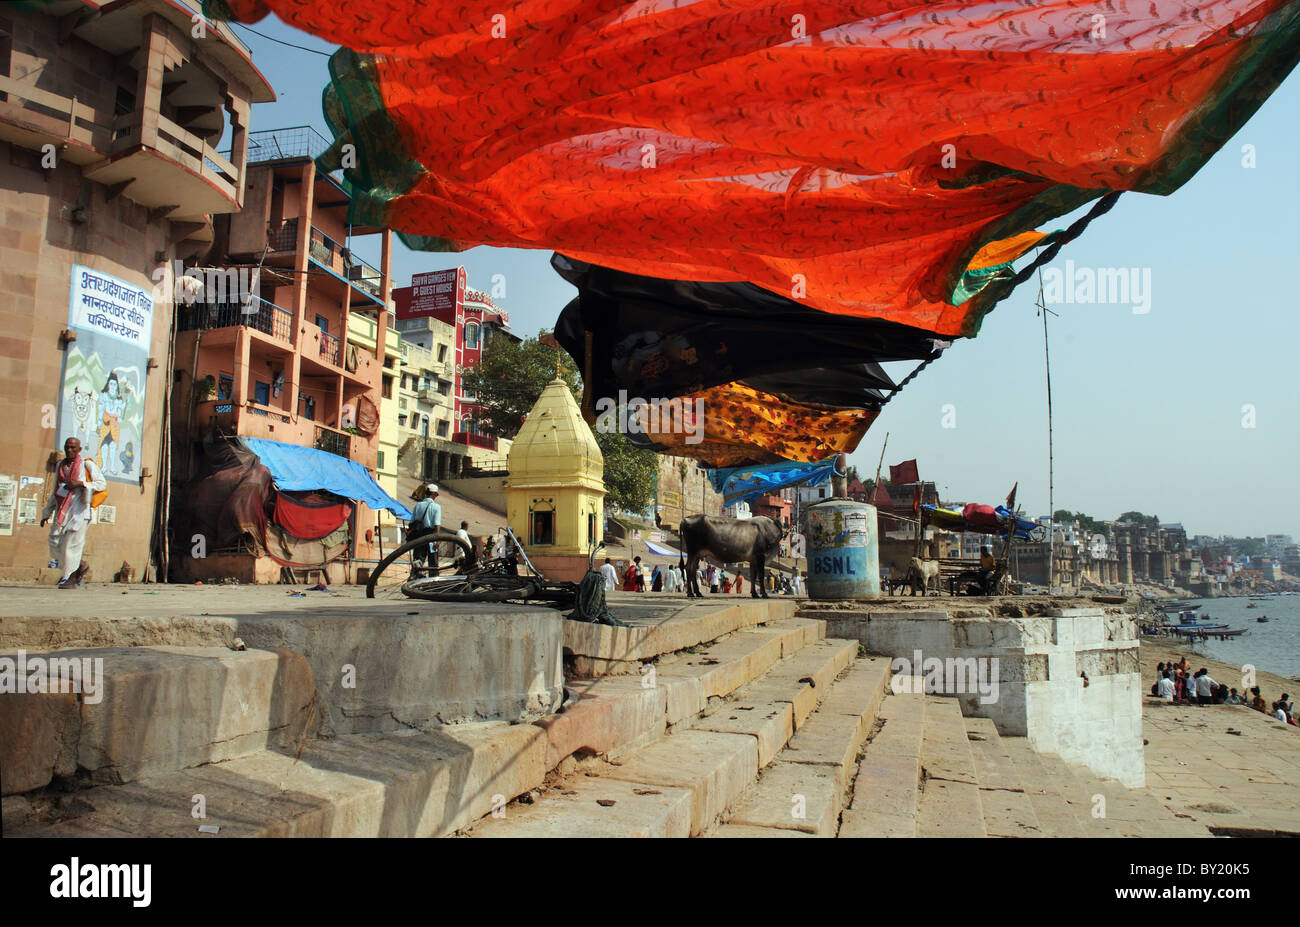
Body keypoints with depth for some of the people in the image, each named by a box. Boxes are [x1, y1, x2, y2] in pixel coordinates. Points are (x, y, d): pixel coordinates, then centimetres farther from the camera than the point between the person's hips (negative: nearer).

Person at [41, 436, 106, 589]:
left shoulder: (87, 464, -1)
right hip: (62, 510, 6)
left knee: (72, 543, -8)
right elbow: (55, 492, 24)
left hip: (79, 510, -6)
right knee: (55, 541, -2)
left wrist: (80, 483, -18)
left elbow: (102, 484, -6)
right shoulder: (60, 465, 16)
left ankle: (70, 578, 2)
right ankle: (81, 566, 18)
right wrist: (47, 513, 22)